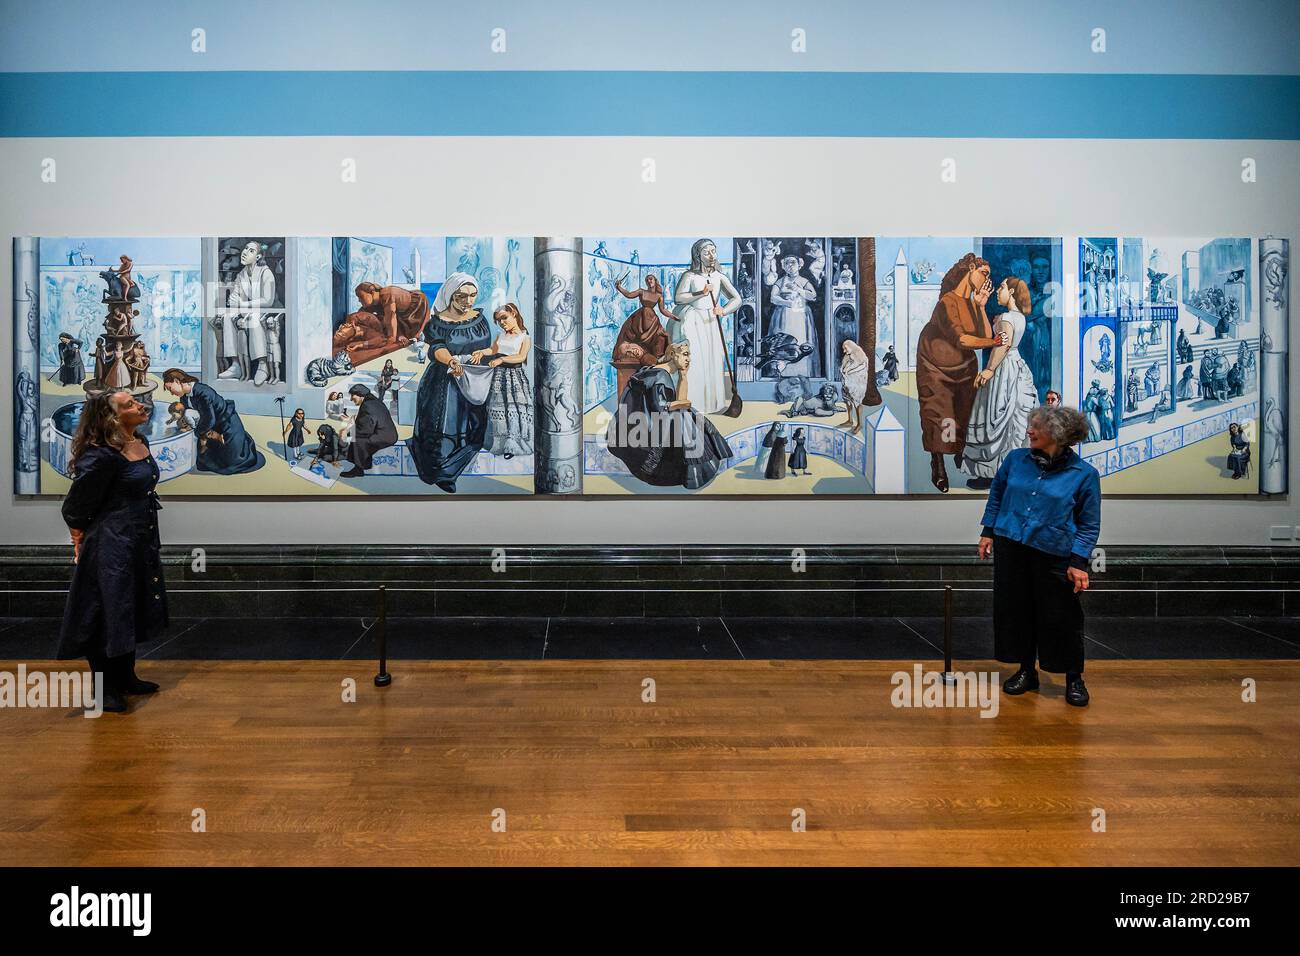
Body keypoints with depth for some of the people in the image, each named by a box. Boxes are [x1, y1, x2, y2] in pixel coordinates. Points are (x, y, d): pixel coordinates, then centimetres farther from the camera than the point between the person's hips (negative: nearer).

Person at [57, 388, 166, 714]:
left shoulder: (140, 441, 4)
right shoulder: (102, 456, -23)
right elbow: (75, 507, -14)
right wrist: (81, 539, 0)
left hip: (141, 540, 9)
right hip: (111, 543, -9)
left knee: (134, 608, 18)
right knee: (107, 612, 2)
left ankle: (125, 677, 32)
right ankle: (105, 688, 15)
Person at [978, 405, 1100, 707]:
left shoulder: (1084, 474, -7)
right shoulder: (1016, 459, 2)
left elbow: (1089, 525, -4)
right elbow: (996, 495, 16)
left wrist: (1079, 562, -11)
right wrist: (988, 531, 11)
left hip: (1054, 555, -3)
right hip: (1010, 547, 4)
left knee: (1062, 616, 3)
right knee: (1015, 610, 10)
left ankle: (1074, 678, 21)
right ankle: (1026, 671, 26)